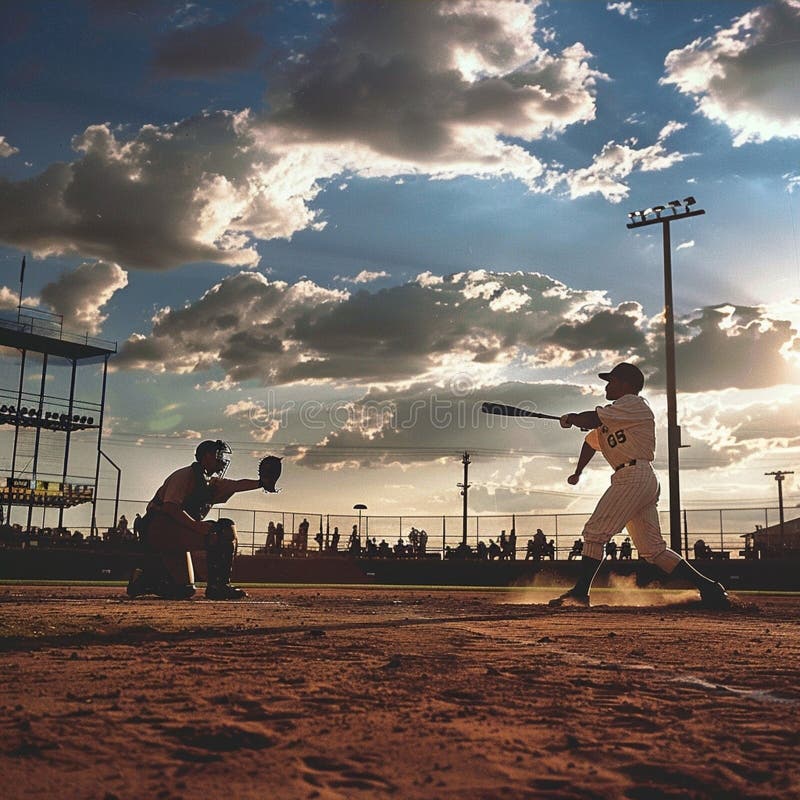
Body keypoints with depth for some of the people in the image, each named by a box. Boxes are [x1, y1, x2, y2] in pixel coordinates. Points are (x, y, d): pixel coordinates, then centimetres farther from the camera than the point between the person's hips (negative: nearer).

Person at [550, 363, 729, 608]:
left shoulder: (634, 403, -4)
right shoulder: (613, 414, 26)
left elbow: (591, 420, -13)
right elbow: (591, 441, 36)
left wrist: (570, 418, 6)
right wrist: (577, 473, 36)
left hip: (634, 476, -10)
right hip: (645, 482, 10)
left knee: (595, 532, -10)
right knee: (654, 549, 4)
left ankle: (580, 592, -10)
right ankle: (708, 587, 1)